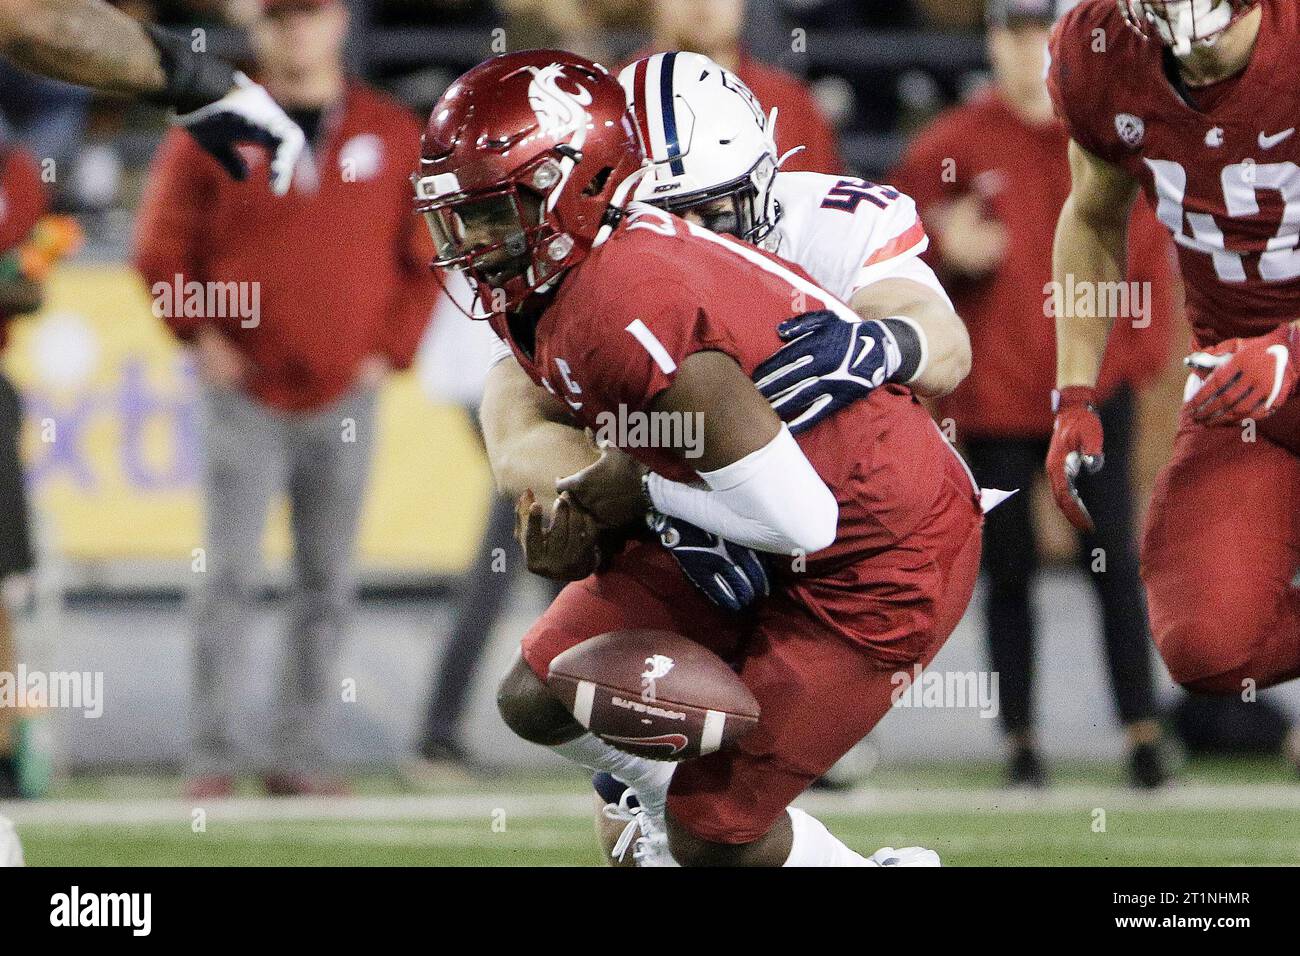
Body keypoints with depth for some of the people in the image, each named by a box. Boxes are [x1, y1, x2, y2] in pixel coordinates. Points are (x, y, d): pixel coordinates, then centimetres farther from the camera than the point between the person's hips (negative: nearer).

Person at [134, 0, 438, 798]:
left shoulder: (394, 135, 5)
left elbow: (428, 255, 11)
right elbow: (162, 247, 5)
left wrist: (391, 349, 3)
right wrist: (202, 335, -4)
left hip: (345, 399, 2)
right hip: (246, 396, -2)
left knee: (329, 586, 4)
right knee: (231, 580, -7)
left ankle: (303, 755, 9)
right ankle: (214, 756, -4)